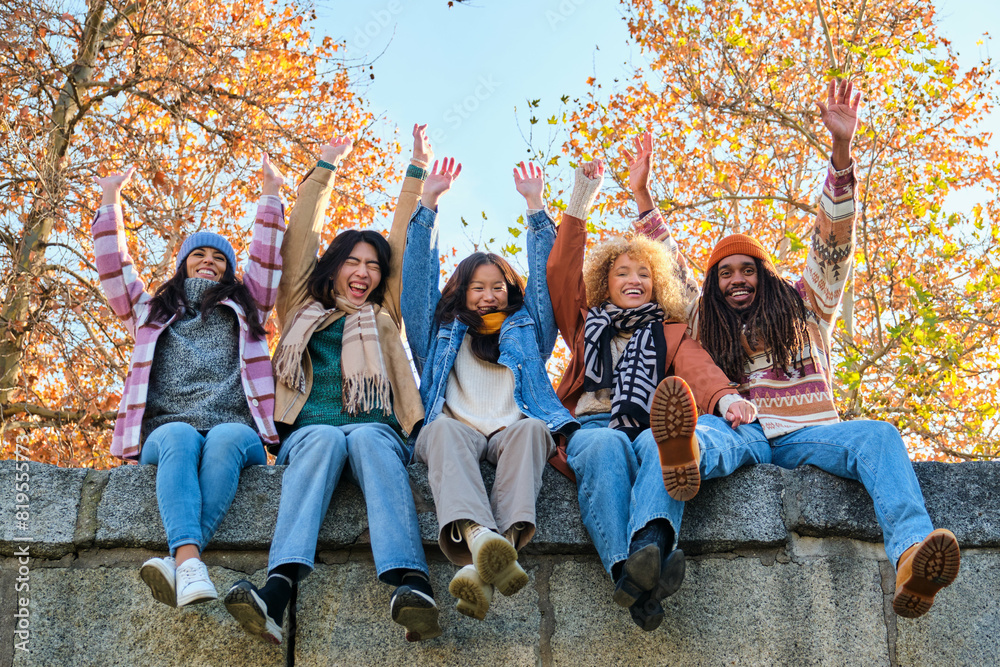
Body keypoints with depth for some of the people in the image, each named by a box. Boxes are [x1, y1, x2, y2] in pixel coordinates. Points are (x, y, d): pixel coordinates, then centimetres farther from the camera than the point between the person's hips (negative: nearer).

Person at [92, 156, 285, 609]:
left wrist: (271, 195, 15)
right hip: (166, 433, 0)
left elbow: (267, 262, 19)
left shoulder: (244, 312, 28)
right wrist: (110, 200, 20)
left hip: (237, 432, 0)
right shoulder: (152, 315, 29)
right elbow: (114, 270, 21)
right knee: (180, 438, -36)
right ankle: (190, 567, -58)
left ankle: (179, 563, -55)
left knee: (223, 439, -36)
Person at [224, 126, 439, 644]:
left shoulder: (384, 317, 28)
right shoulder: (303, 310, 28)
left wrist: (416, 172, 26)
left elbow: (403, 245, 26)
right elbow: (300, 239, 25)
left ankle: (410, 584, -58)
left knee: (367, 440, -36)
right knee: (324, 440, -36)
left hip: (378, 429, 0)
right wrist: (324, 170, 30)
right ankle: (278, 589, -56)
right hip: (310, 428, 0)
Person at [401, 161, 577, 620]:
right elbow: (419, 277, 24)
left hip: (512, 431, 1)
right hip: (457, 430, 0)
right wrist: (428, 203, 22)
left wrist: (535, 207, 24)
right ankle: (480, 537, -66)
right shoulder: (442, 332, 31)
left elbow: (543, 276, 25)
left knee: (530, 428, -36)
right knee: (443, 428, -37)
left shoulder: (526, 328, 33)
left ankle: (486, 560, -59)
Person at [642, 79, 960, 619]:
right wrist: (642, 194, 27)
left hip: (807, 433, 0)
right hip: (744, 435, 0)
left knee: (877, 435, -32)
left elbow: (833, 241, 11)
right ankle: (687, 461, -76)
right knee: (704, 428, -35)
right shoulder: (709, 326, 27)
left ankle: (910, 561, -59)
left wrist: (841, 150, -1)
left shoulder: (804, 307, 22)